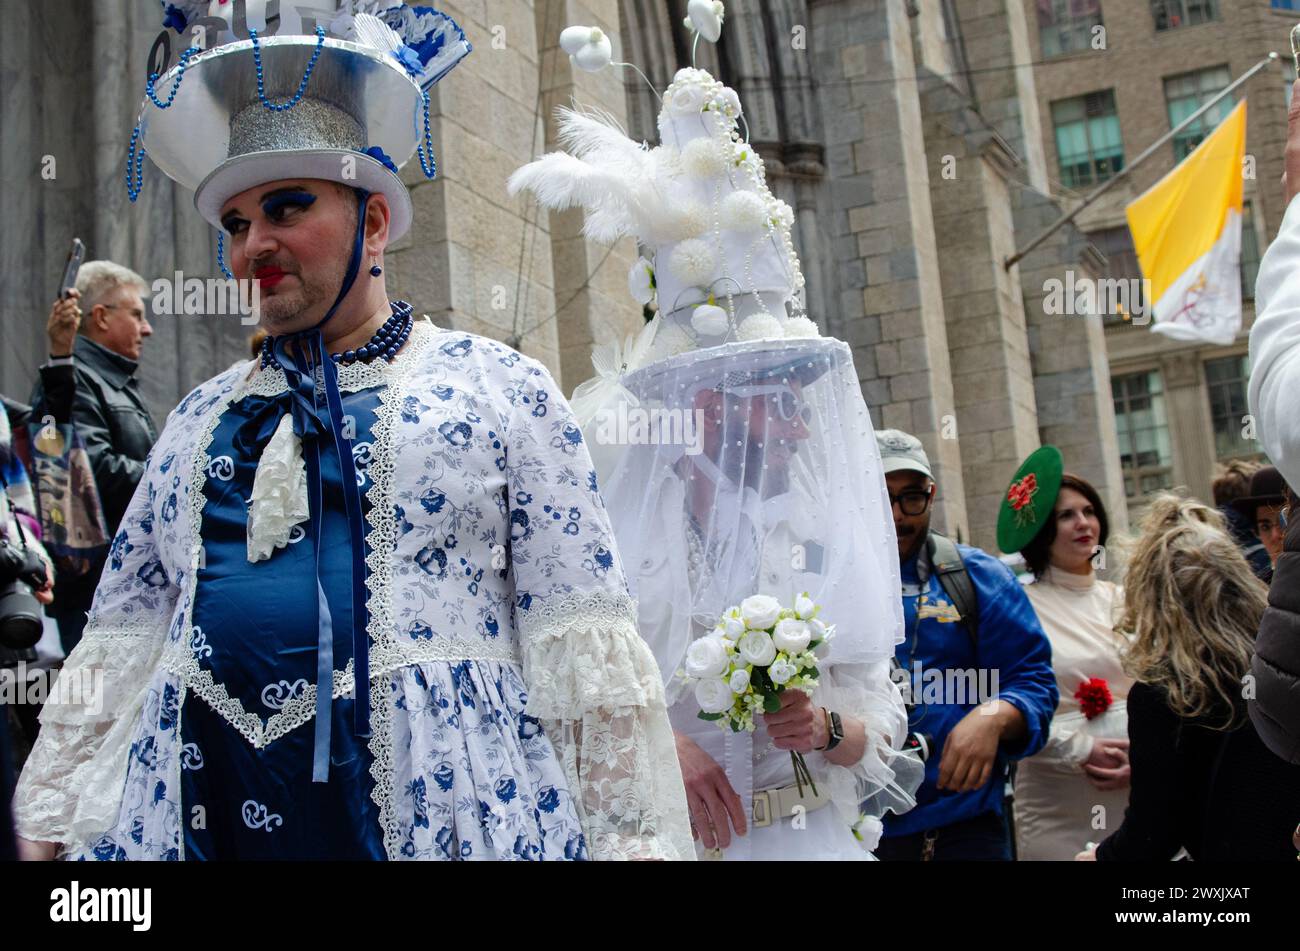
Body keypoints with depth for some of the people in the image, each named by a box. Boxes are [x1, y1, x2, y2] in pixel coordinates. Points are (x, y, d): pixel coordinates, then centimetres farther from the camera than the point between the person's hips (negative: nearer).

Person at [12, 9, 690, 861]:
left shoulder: (499, 388, 1)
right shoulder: (200, 419, 15)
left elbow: (587, 659, -4)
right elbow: (118, 647, 15)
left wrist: (631, 838, -10)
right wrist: (50, 825, 10)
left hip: (440, 803, -3)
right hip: (195, 811, 4)